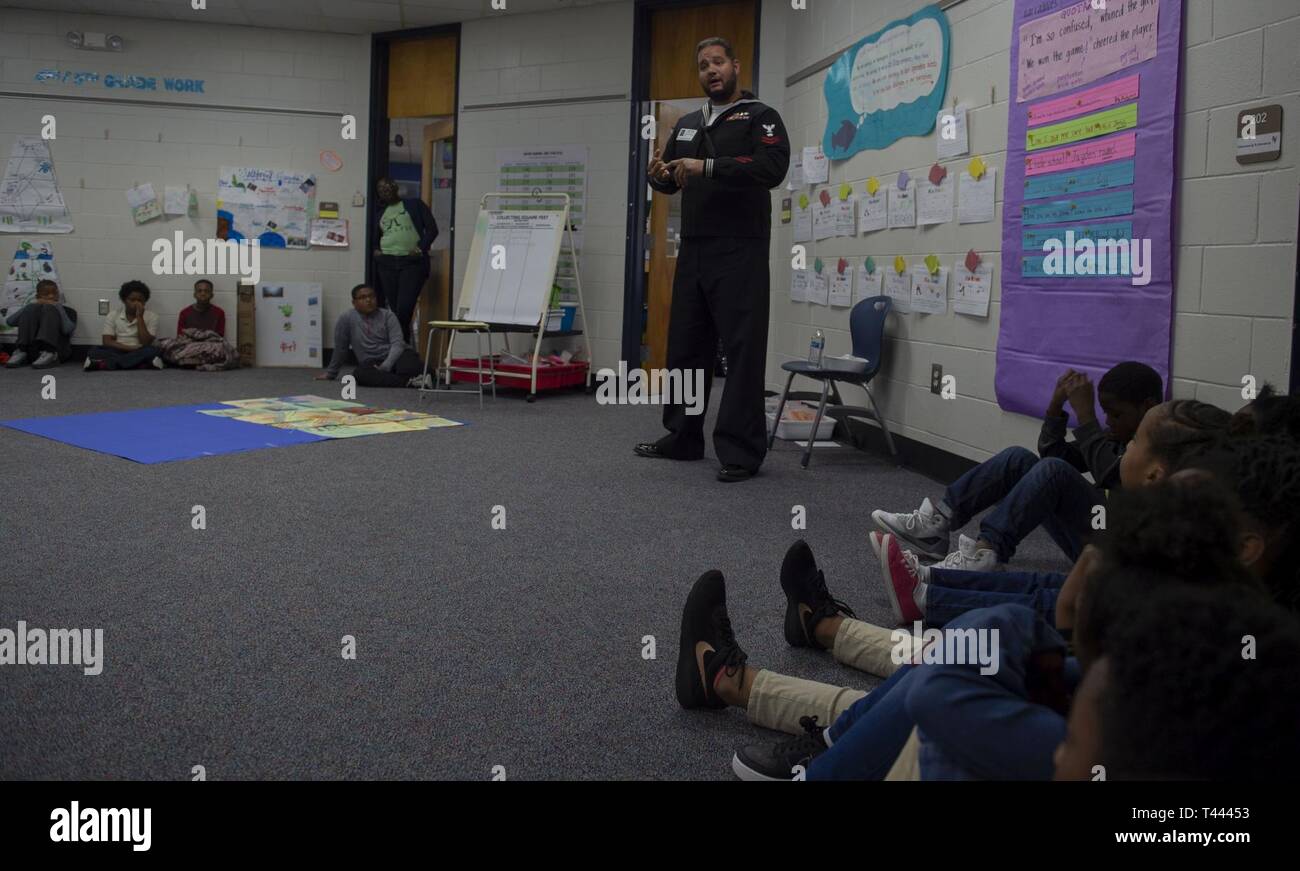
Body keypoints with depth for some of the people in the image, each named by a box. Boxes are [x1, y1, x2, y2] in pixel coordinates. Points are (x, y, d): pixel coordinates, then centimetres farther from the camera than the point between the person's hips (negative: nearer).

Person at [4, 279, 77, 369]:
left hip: (58, 350, -2)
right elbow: (9, 321, 4)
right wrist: (34, 304, -2)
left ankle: (49, 354, -38)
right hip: (32, 351, 2)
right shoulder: (32, 309, 23)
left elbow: (68, 329, -5)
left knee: (49, 308, -14)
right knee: (31, 308, -7)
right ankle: (21, 352, -26)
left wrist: (58, 307, -7)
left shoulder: (68, 311, 17)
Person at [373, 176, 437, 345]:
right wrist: (375, 251, 6)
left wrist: (420, 249, -9)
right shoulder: (380, 213, 20)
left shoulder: (415, 204, 9)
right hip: (386, 263, 4)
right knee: (394, 309, 2)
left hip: (411, 262, -4)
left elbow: (432, 229, 2)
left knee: (404, 308, -18)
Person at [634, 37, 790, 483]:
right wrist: (658, 174, -3)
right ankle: (683, 438, 24)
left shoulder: (760, 117, -1)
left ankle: (742, 452, -3)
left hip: (740, 253, -7)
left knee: (742, 351, -6)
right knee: (685, 346, 12)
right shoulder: (687, 124, 19)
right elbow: (670, 180, 22)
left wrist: (709, 167, -24)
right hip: (692, 251, 7)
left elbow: (772, 168, -18)